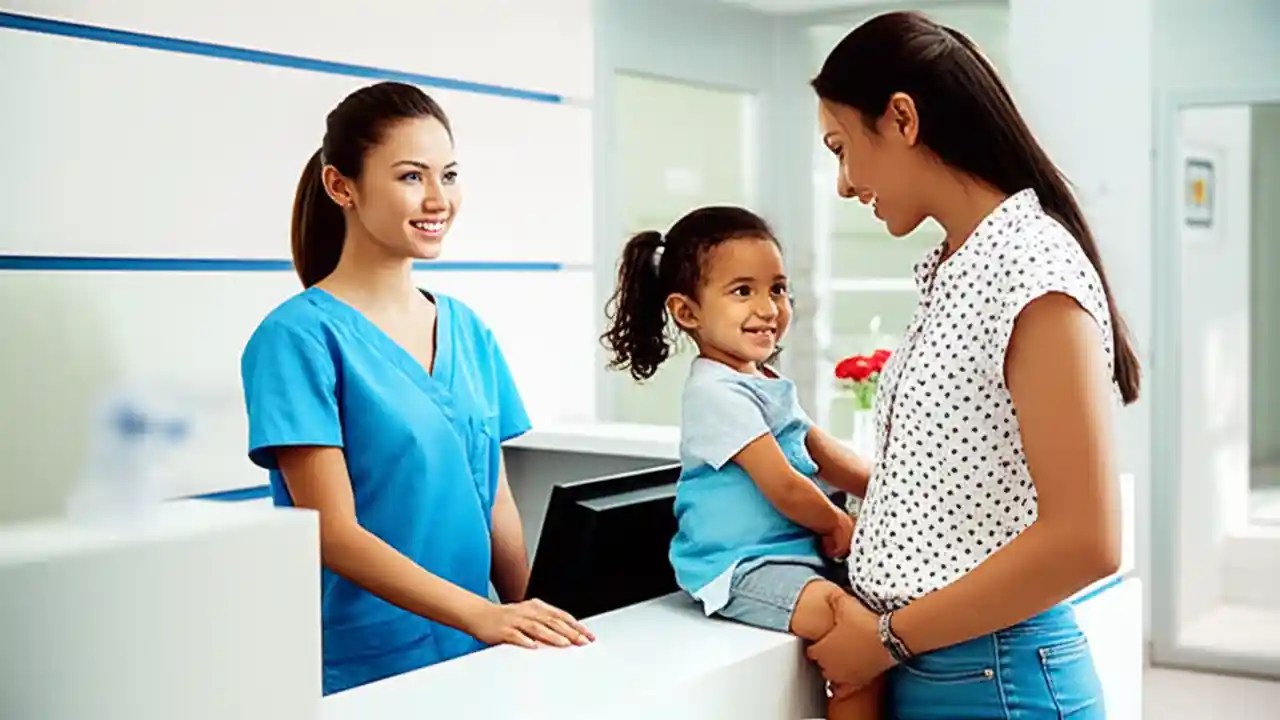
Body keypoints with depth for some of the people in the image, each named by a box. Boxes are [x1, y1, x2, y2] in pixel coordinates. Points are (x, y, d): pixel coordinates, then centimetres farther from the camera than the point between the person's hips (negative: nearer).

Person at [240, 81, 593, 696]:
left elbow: (496, 503, 9)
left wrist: (532, 622, 0)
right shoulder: (300, 335, -12)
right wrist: (481, 615, -23)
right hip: (361, 669, -5)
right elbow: (333, 532, -16)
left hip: (474, 657, 6)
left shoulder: (467, 330, 6)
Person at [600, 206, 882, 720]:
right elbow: (782, 487, -19)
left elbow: (824, 455, 22)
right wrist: (838, 525, -2)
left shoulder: (768, 384, 14)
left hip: (794, 553, 10)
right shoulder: (717, 391, -17)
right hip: (743, 568, -10)